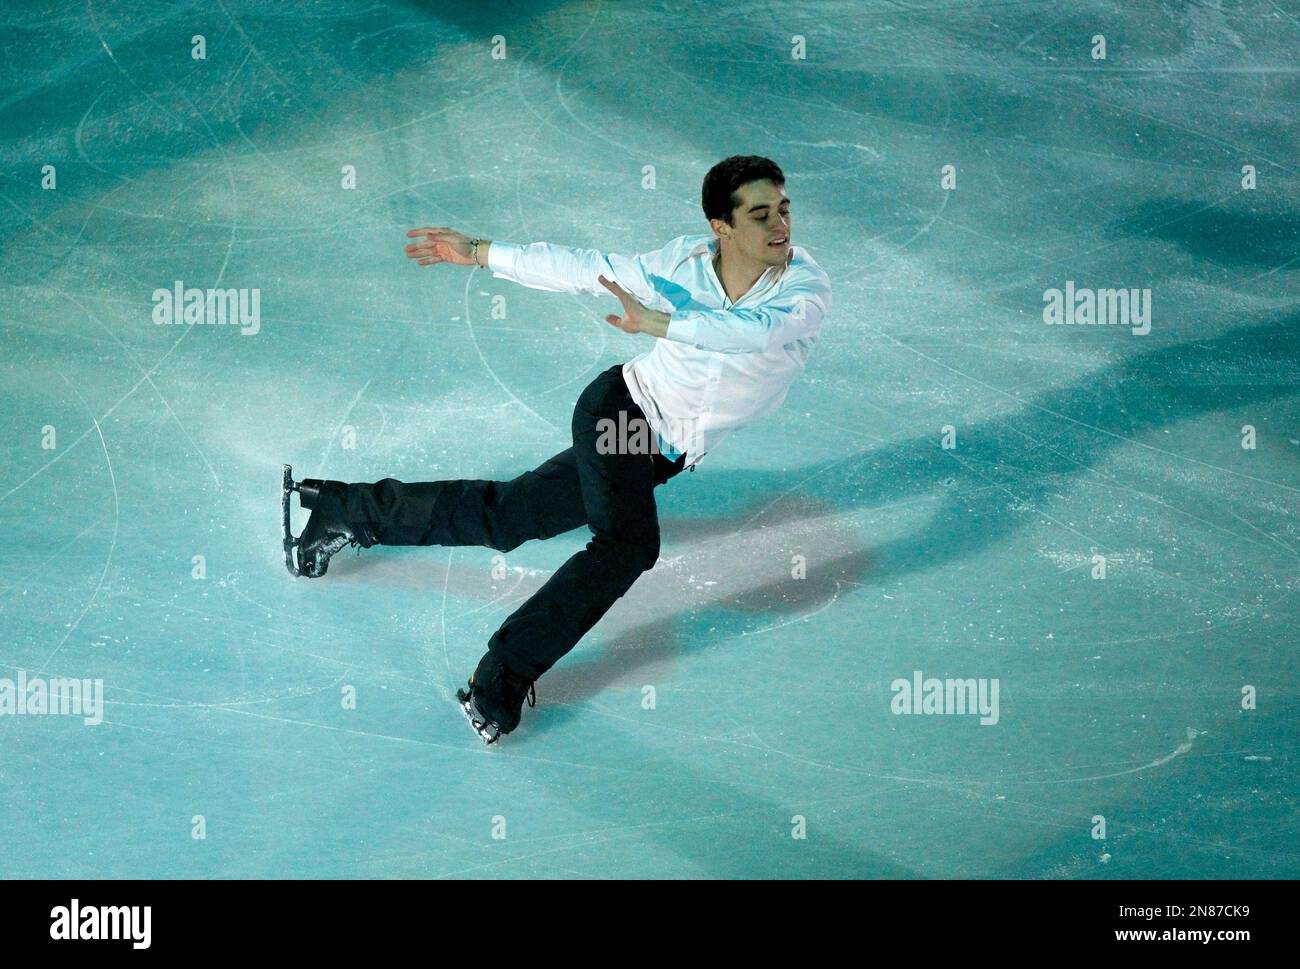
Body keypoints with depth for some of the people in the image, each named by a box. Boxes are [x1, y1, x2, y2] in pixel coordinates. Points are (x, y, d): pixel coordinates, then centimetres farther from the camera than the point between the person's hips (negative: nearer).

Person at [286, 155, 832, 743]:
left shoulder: (805, 288, -20)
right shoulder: (685, 261, -15)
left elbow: (757, 330, -41)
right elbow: (588, 269, -5)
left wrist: (658, 323, -48)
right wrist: (480, 254, -2)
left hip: (664, 458, 2)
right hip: (620, 408, -2)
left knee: (503, 517, 9)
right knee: (628, 545, -25)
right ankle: (500, 680, -19)